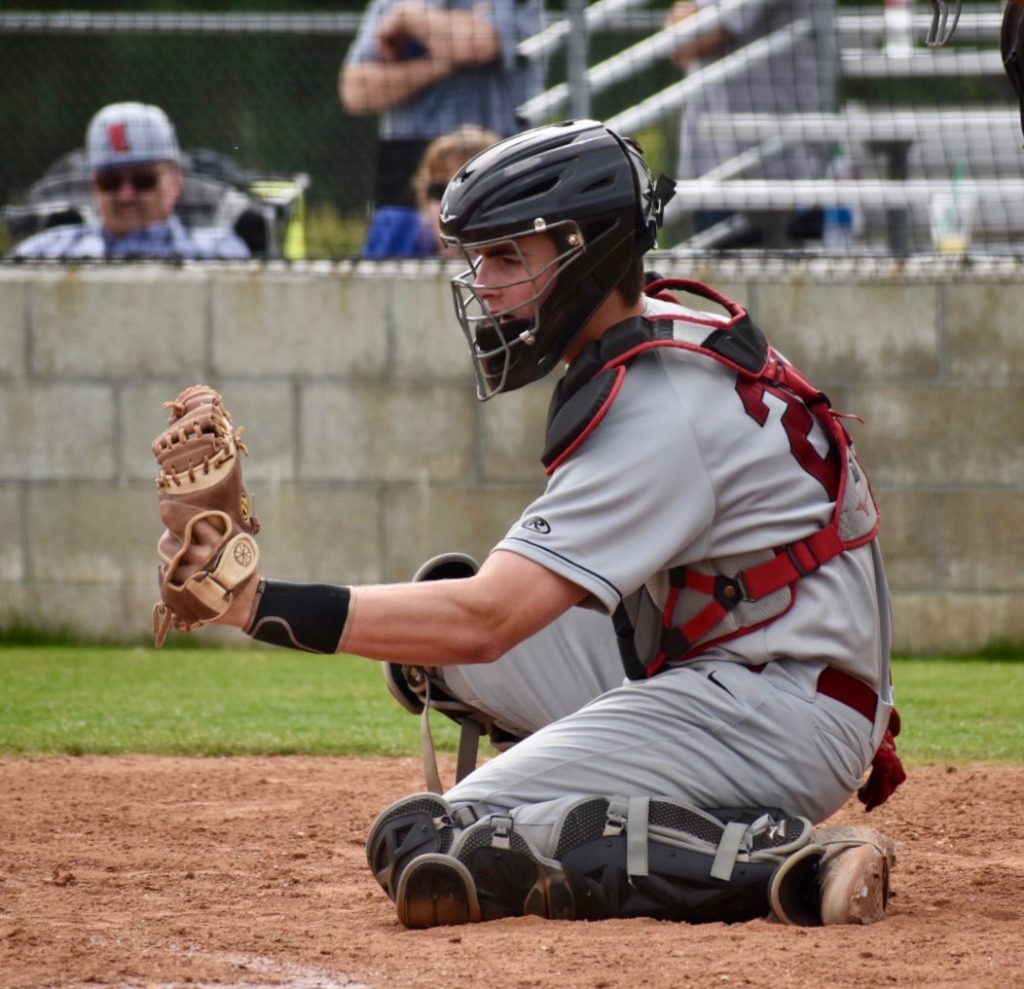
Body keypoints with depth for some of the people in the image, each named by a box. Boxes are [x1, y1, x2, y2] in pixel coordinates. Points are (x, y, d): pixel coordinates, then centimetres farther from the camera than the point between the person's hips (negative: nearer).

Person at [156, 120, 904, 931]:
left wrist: (261, 605, -28)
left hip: (782, 714, -11)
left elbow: (482, 621, -25)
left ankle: (776, 862, -26)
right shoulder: (668, 335, 11)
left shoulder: (662, 411, -20)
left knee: (427, 851, -19)